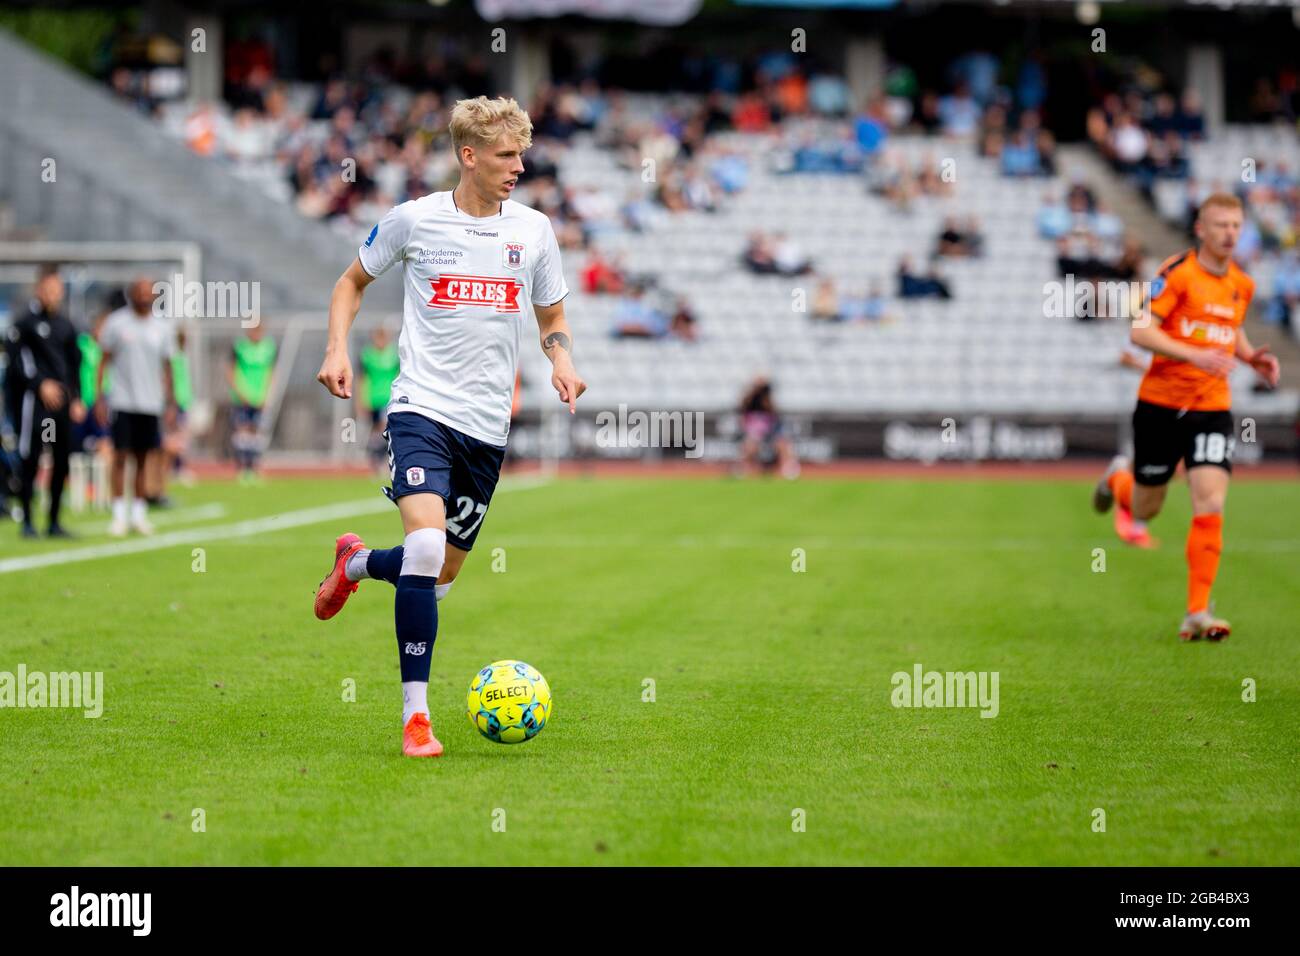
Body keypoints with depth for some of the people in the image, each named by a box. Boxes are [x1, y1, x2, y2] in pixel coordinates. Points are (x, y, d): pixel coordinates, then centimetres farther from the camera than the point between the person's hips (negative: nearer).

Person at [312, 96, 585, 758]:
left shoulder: (533, 231, 6)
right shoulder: (415, 220, -2)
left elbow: (551, 316, 19)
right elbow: (352, 283, 14)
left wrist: (562, 360, -3)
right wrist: (338, 350, -2)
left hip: (488, 427, 4)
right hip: (422, 408, -4)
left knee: (441, 576, 10)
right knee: (427, 543, -25)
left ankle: (356, 563, 45)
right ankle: (415, 716, -17)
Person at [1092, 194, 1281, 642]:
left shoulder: (1242, 284, 8)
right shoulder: (1177, 273, -11)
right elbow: (1141, 331, -17)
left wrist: (1251, 356, 6)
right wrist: (1194, 354, -29)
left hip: (1213, 407, 4)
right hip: (1162, 403, -3)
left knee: (1209, 503, -14)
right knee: (1145, 510, 10)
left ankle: (1198, 613, -11)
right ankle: (1119, 478, 48)